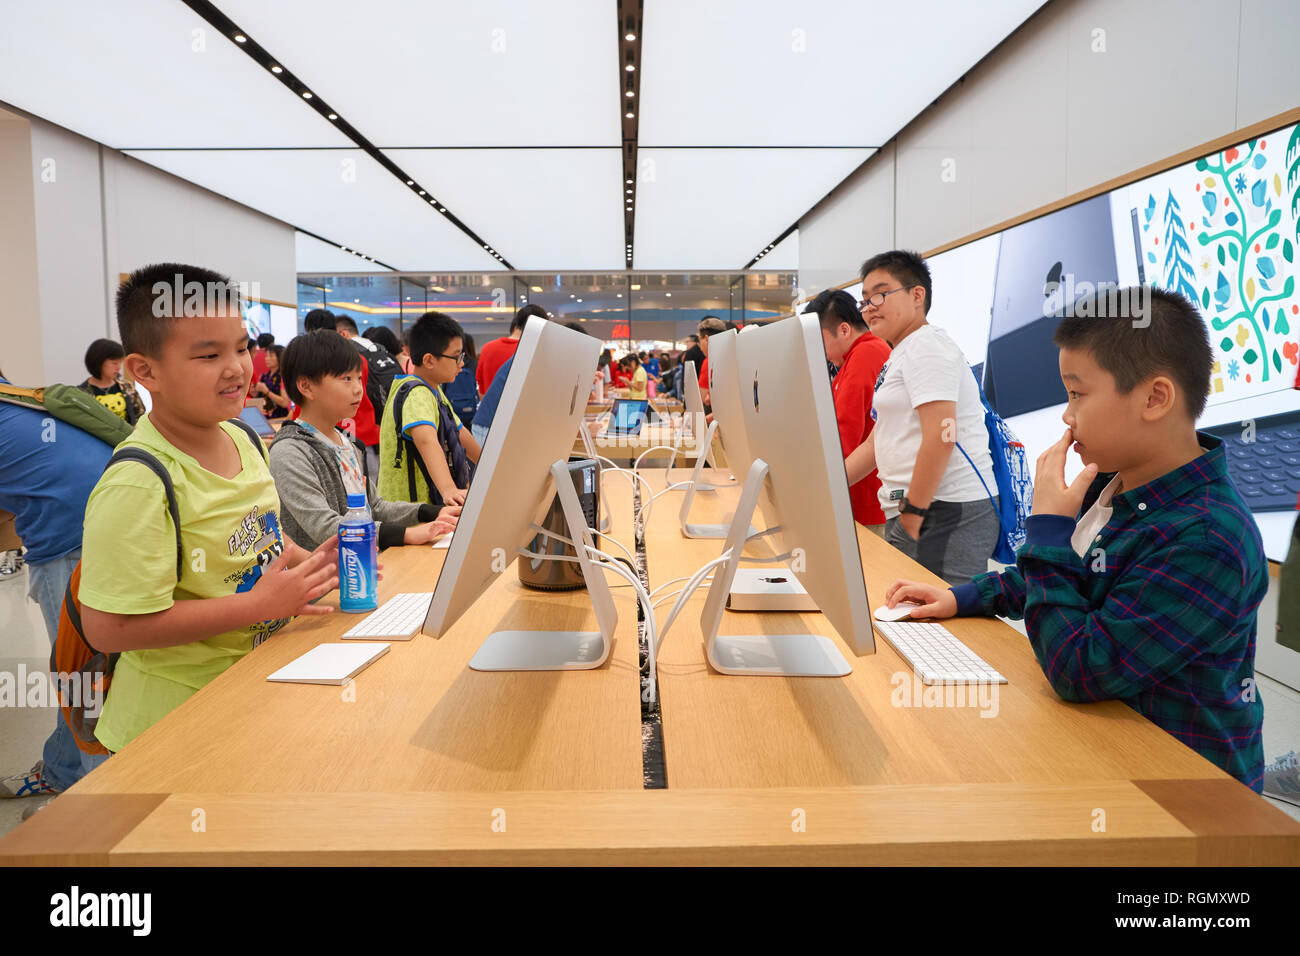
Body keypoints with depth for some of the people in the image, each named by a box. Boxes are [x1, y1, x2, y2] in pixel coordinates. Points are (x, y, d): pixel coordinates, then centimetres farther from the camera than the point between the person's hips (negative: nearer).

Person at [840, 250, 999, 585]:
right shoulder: (897, 358, 22)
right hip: (911, 511, 9)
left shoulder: (925, 344, -8)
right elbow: (876, 443, 24)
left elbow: (940, 438, -18)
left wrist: (911, 519, -17)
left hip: (946, 515, -9)